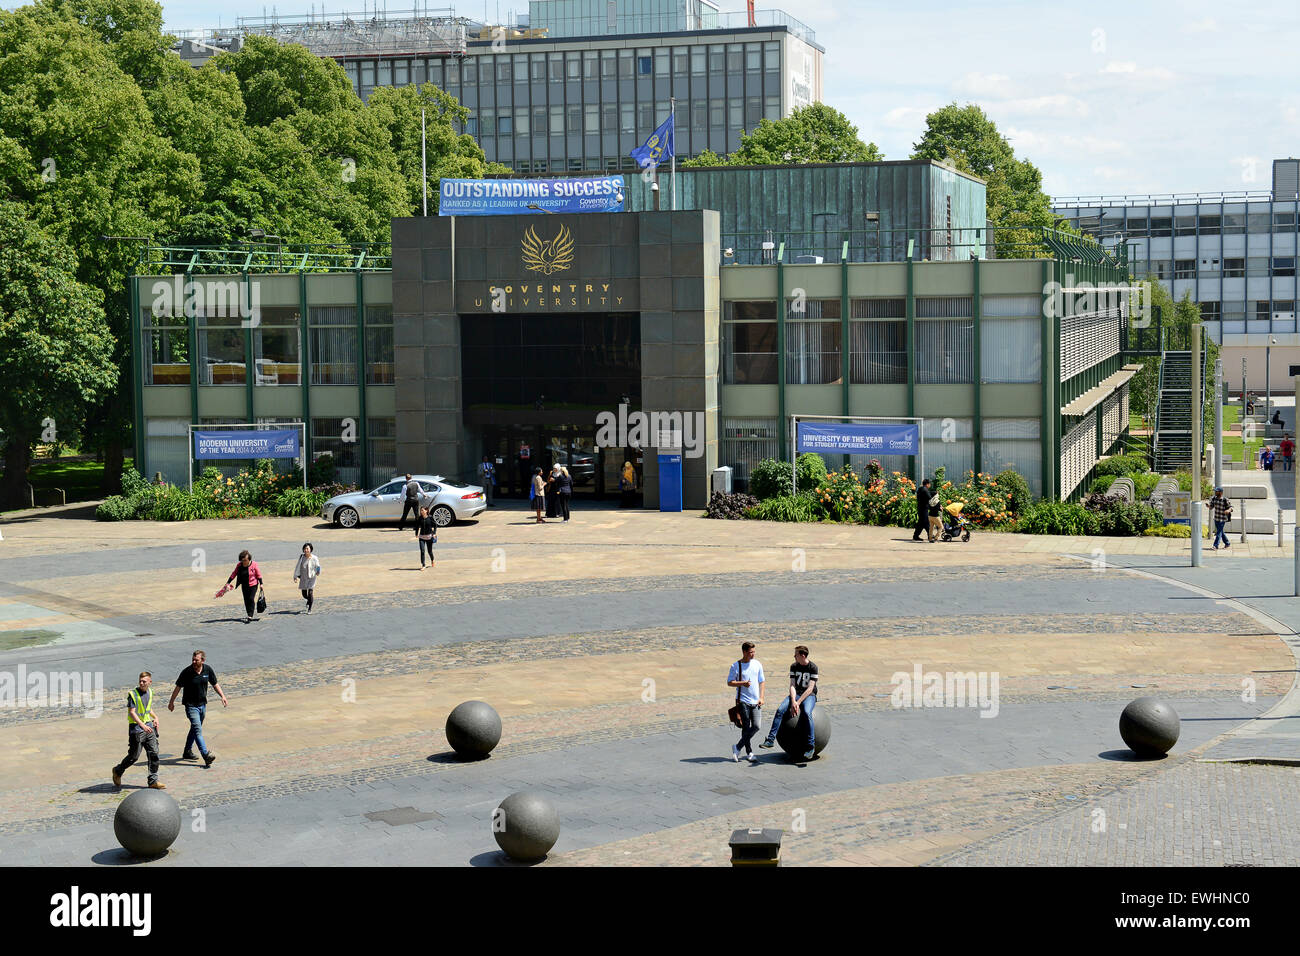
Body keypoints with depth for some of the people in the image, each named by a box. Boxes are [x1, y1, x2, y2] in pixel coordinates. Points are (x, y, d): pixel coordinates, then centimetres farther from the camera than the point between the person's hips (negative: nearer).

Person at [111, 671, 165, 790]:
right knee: (134, 756, 0)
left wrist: (155, 717, 9)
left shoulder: (150, 692, 9)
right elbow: (131, 712, -17)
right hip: (136, 728, -6)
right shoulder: (133, 694, -12)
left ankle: (153, 781, 6)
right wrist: (142, 725, -27)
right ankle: (118, 771, 25)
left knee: (154, 753, 0)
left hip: (149, 726, 6)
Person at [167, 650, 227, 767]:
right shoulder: (187, 672, -15)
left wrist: (222, 696, 2)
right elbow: (178, 687, -4)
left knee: (195, 729, 17)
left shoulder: (208, 670, -4)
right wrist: (171, 702, 4)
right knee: (198, 730, -16)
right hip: (190, 705, -5)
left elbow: (215, 684, 10)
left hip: (202, 704, 5)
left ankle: (187, 752, 32)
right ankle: (206, 755, -26)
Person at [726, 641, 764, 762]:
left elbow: (761, 682, 14)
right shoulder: (736, 666, -3)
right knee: (746, 727, -2)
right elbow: (729, 683, -2)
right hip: (743, 701, -3)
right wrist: (742, 683, -19)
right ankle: (749, 752, 9)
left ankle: (737, 748, 6)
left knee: (756, 726, -6)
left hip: (755, 701, 3)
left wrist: (761, 697, 4)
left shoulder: (757, 664, 8)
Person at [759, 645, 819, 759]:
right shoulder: (794, 666, 4)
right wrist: (793, 701, -18)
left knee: (807, 712, -36)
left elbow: (810, 689, -15)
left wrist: (798, 702, -22)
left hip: (809, 695, -5)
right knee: (780, 710, -21)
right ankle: (770, 740, -22)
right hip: (796, 693, 5)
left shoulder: (813, 667, -9)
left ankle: (811, 746, -34)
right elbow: (792, 685, -1)